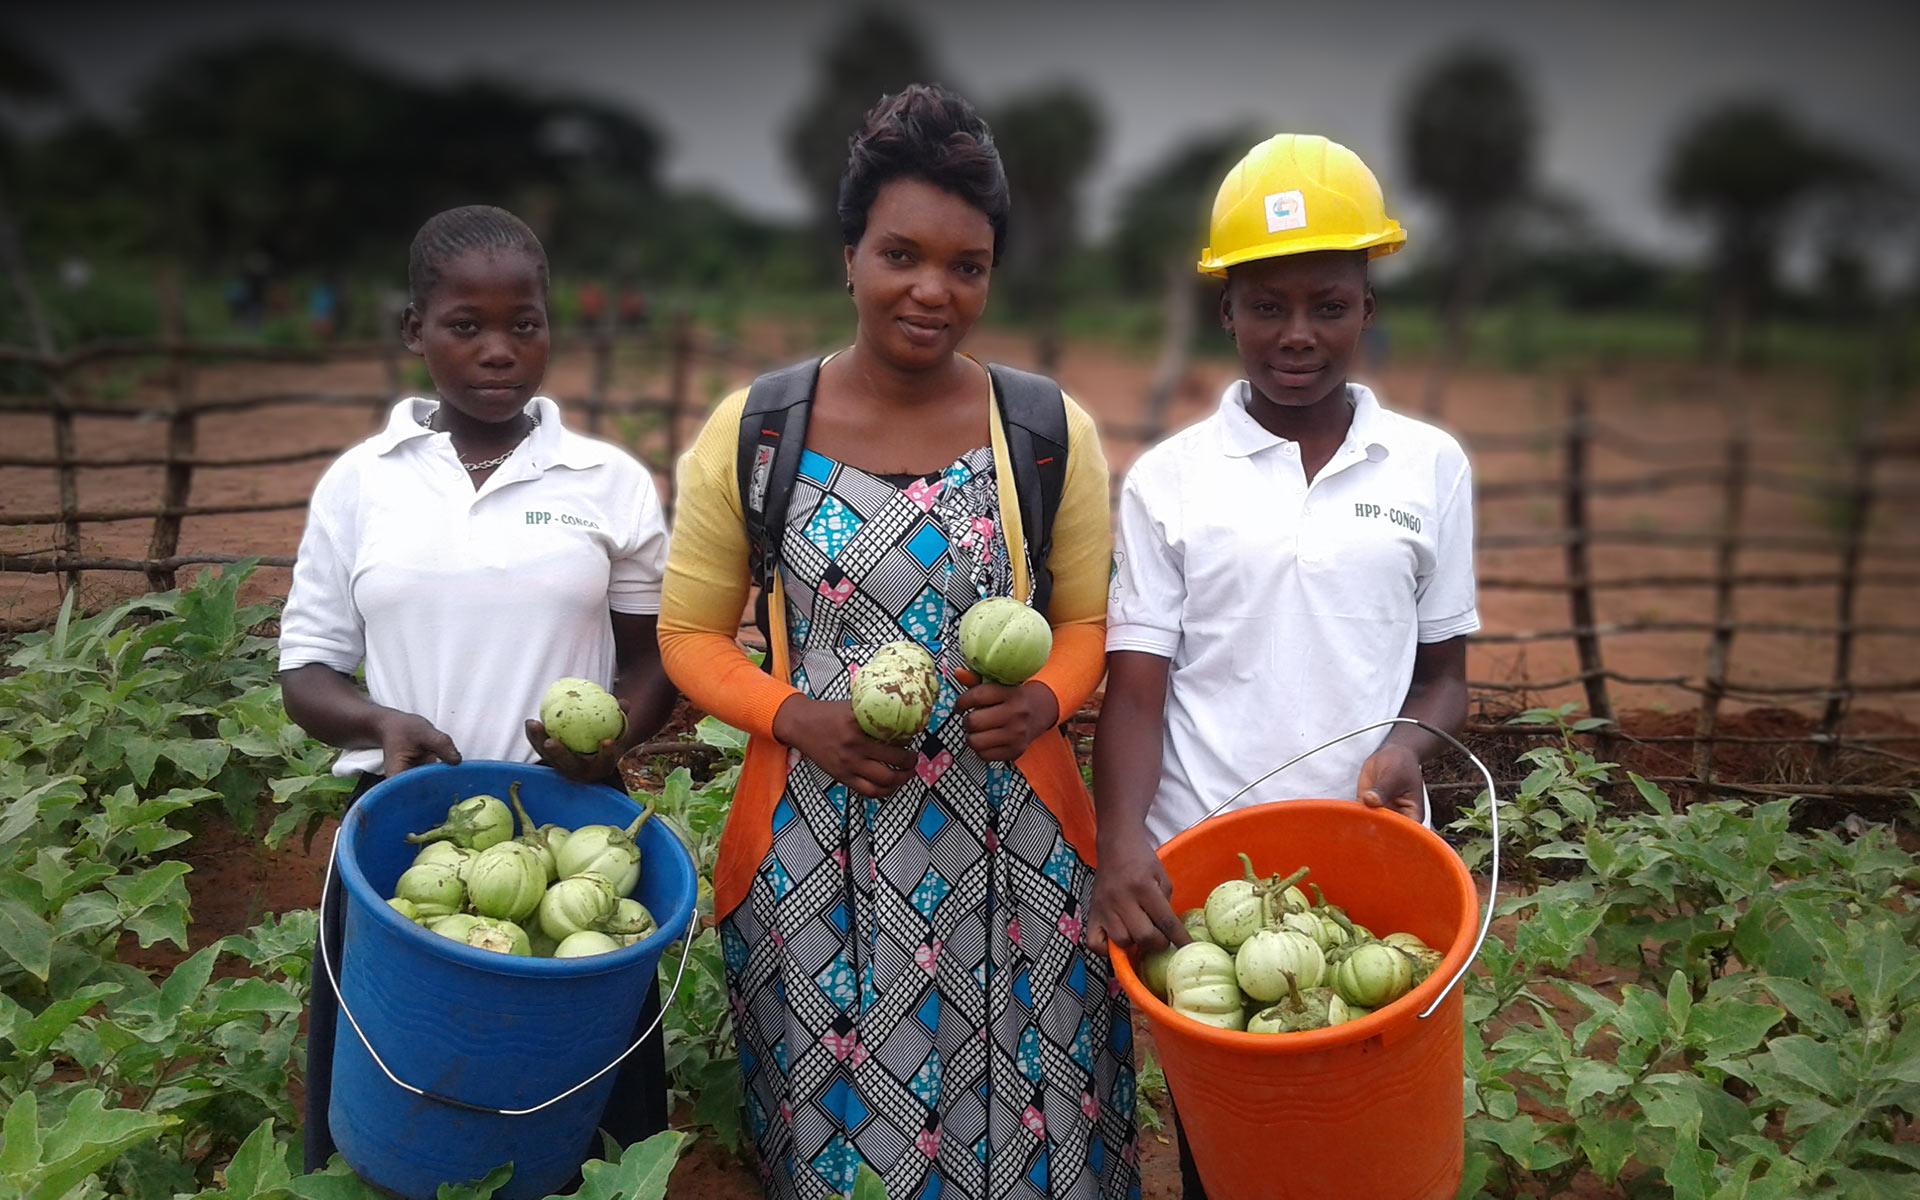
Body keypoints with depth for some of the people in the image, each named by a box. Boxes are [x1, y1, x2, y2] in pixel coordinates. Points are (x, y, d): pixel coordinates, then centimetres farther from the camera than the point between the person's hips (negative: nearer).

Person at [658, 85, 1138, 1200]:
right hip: (814, 853, 0)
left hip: (1011, 854, 1)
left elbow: (1089, 623, 9)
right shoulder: (751, 431, -2)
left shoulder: (1051, 432, 0)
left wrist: (1040, 701, -12)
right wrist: (796, 718, -12)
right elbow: (691, 633, 5)